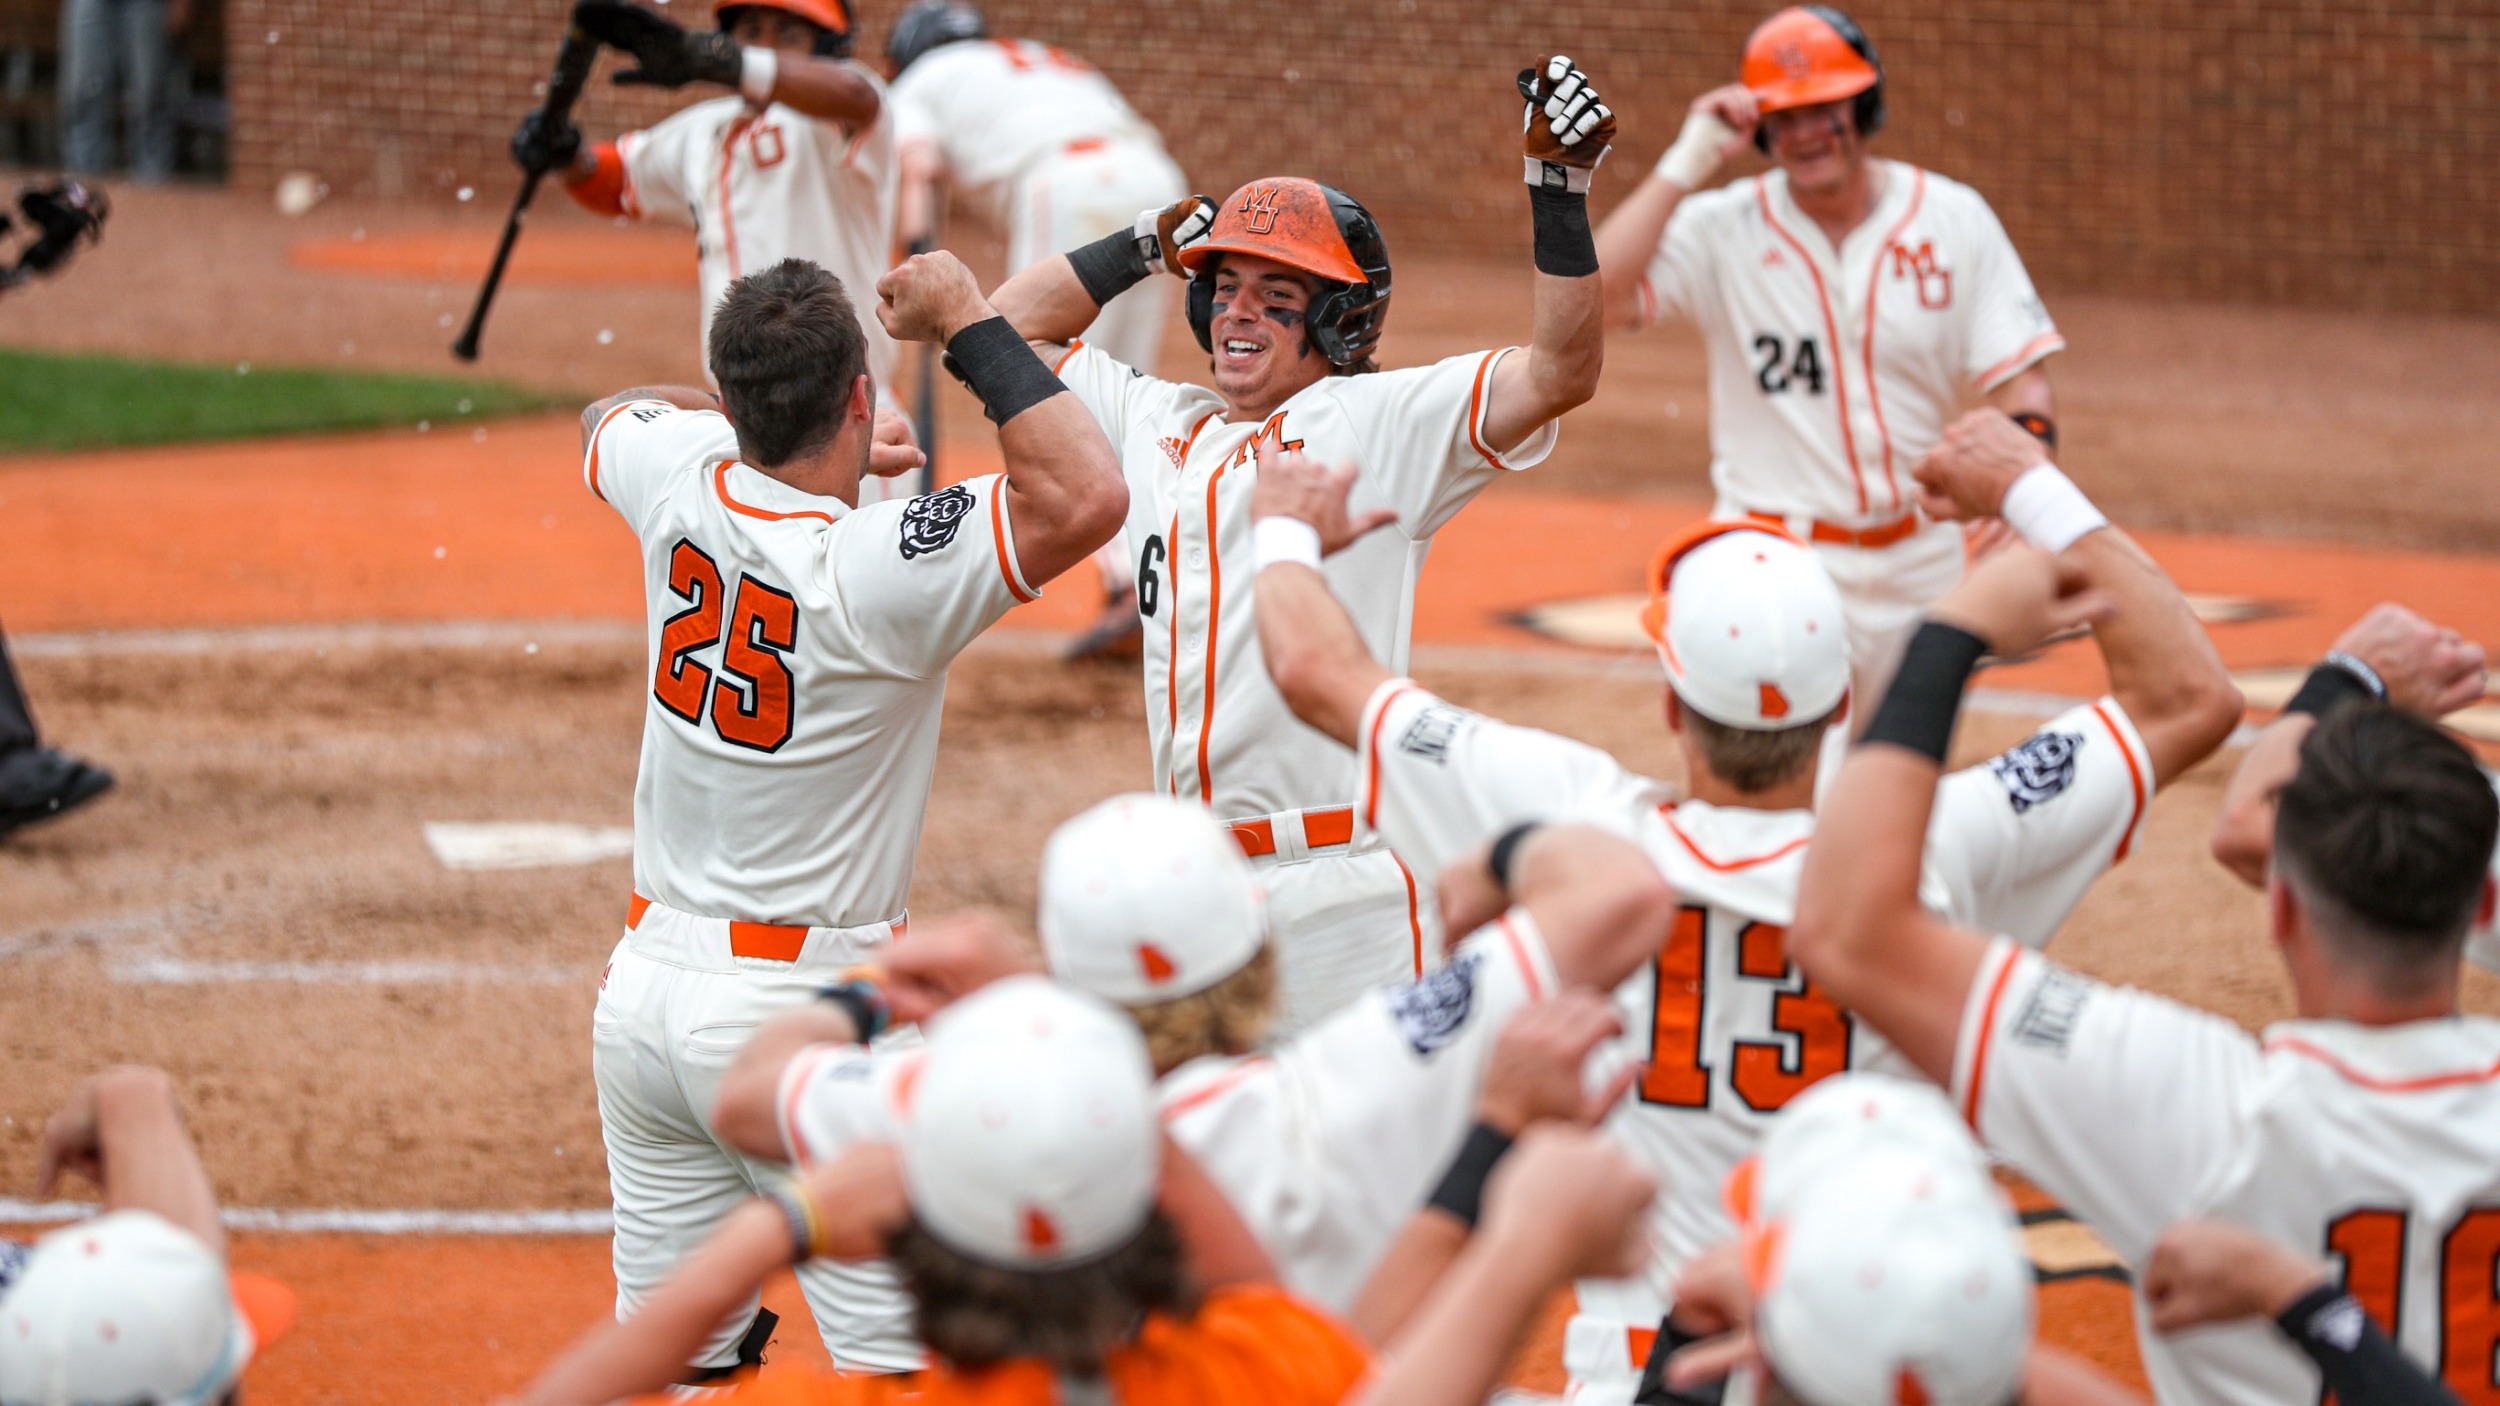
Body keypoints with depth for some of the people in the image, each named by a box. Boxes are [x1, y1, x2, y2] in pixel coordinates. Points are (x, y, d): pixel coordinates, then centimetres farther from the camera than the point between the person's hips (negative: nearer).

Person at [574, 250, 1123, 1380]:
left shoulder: (684, 484, -2)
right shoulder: (874, 572, -22)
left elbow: (608, 413, 22)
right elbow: (1086, 496, -31)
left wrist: (791, 431, 15)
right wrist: (969, 325, -21)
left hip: (644, 983, 7)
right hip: (803, 1011, -7)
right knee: (916, 1371, -3)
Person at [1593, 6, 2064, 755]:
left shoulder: (1953, 220, -2)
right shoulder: (1722, 229, -7)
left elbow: (2022, 384, -4)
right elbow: (1589, 298, -22)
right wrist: (1686, 164, -22)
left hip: (1921, 563, 3)